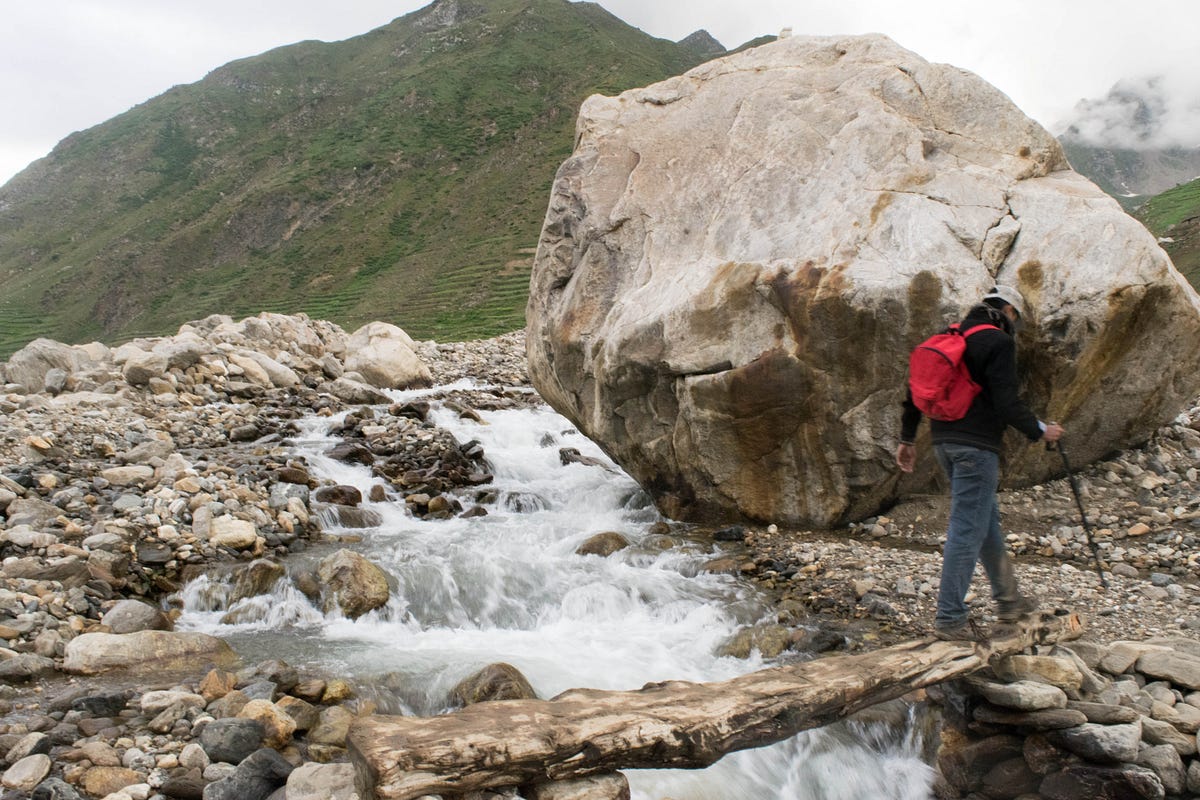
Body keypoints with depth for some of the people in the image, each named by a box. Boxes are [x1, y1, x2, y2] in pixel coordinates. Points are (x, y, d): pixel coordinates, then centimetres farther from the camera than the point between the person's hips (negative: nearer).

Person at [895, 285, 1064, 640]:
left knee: (988, 518, 21)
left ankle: (1008, 599, 33)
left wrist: (907, 438, 19)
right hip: (976, 445, -9)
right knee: (968, 529, -5)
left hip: (944, 441, 9)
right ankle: (950, 618, -2)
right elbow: (1006, 402, -16)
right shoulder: (998, 342, -9)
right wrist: (1040, 431, -1)